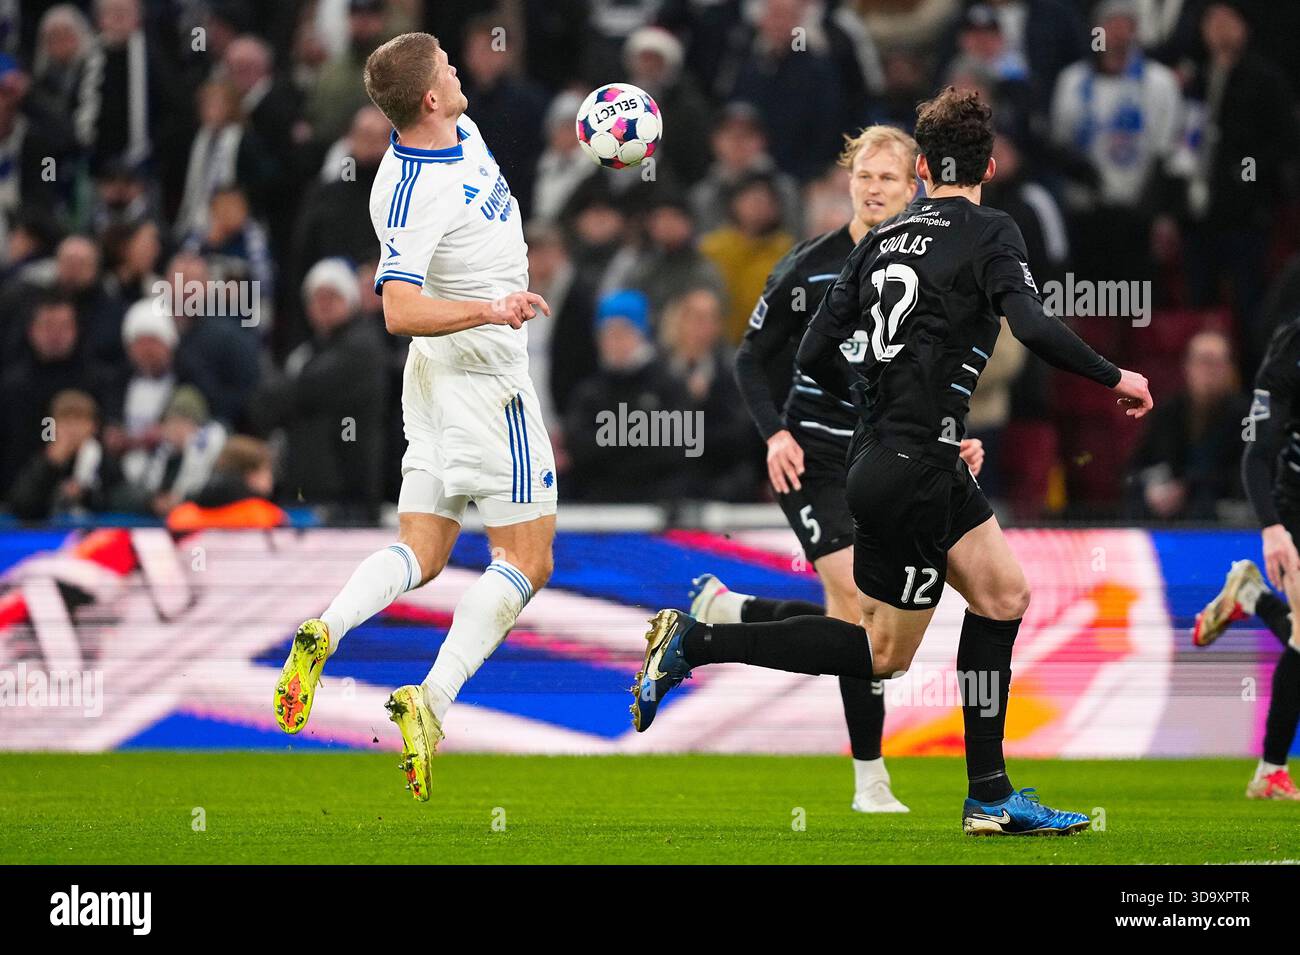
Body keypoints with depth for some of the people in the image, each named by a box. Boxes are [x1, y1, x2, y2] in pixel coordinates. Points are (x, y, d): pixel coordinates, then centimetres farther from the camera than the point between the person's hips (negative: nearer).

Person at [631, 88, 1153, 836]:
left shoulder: (887, 237, 10)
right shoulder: (989, 233, -9)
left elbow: (816, 354, 10)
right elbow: (1033, 326, -24)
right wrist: (1114, 378, -12)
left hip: (881, 454, 8)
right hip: (914, 470, -8)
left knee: (1004, 594, 13)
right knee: (883, 654, 2)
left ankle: (990, 797, 12)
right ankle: (696, 643, -2)